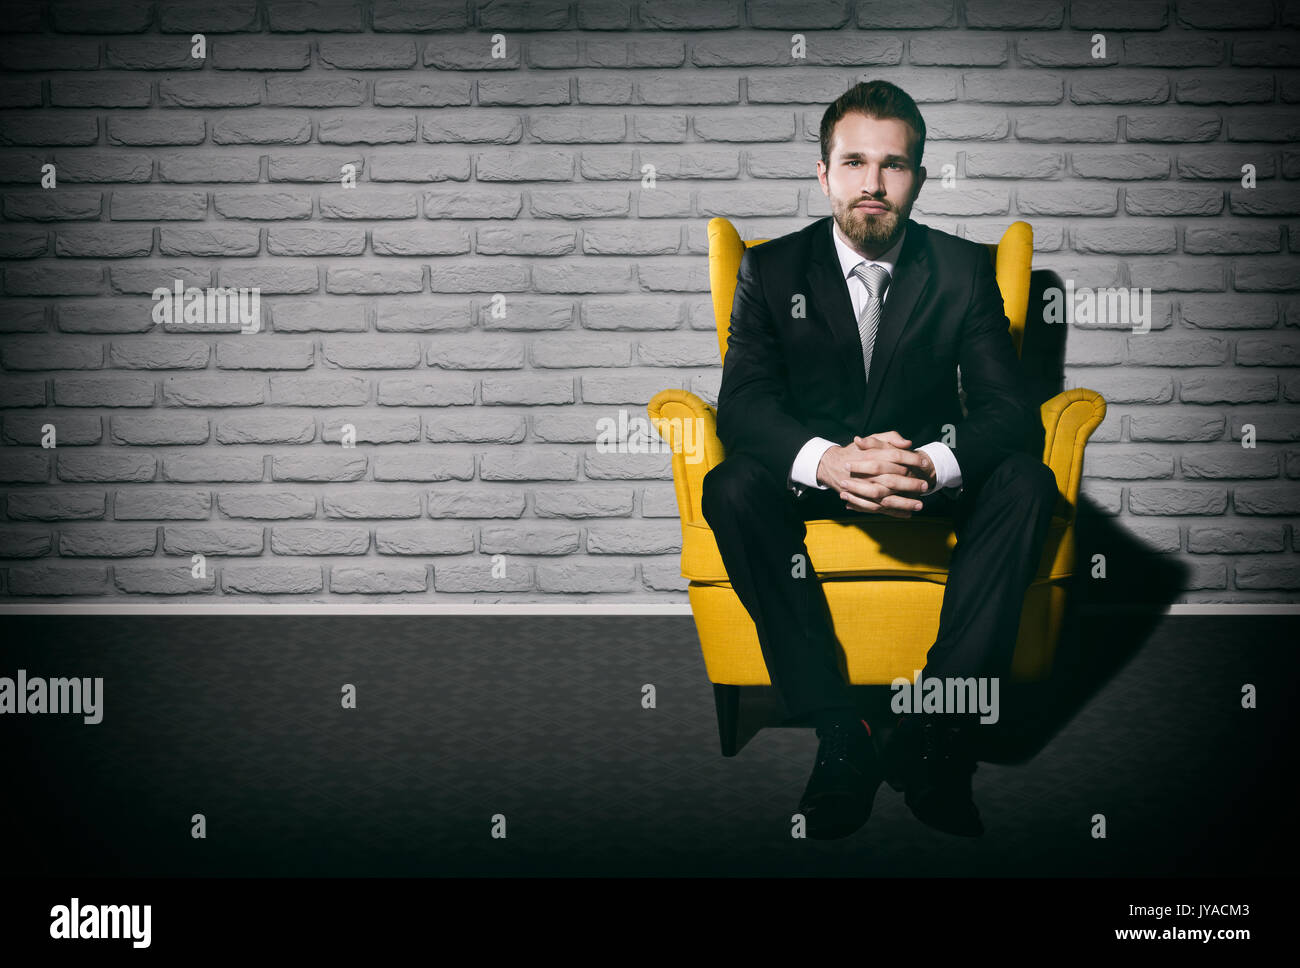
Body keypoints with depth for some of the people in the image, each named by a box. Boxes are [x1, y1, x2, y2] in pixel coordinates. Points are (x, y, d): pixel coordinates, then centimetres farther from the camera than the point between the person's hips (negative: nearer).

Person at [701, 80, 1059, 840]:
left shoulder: (964, 270, -2)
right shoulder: (771, 270, -3)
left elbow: (1011, 407, -12)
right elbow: (743, 404, -14)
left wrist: (932, 463, -36)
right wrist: (826, 460, -37)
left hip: (931, 478, 1)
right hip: (813, 476, 0)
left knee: (1025, 483, -29)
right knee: (733, 488, -31)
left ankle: (938, 734, -31)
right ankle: (840, 739, -32)